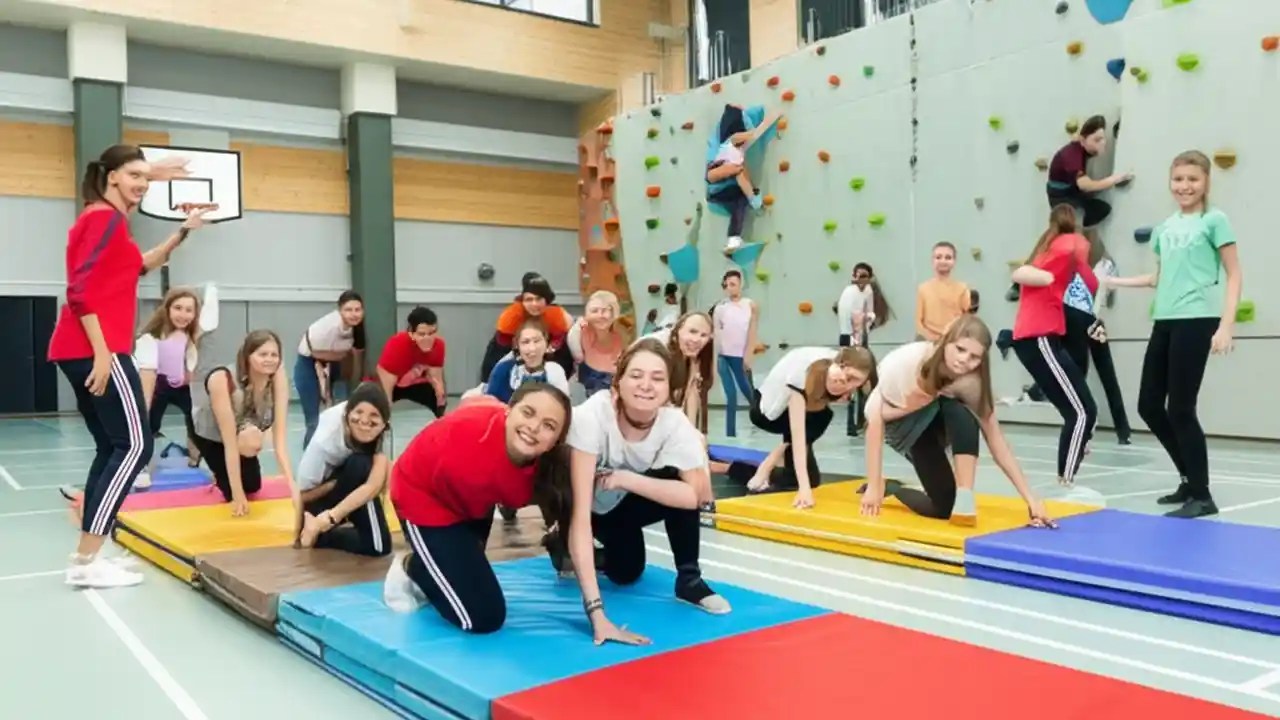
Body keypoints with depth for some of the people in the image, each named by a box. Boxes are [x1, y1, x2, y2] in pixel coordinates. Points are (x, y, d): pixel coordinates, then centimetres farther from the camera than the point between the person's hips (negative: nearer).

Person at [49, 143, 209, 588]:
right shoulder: (106, 219, -8)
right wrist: (102, 352, -23)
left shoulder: (99, 218, 22)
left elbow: (136, 266, 34)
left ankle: (87, 556, 10)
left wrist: (183, 232, 27)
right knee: (135, 445, -10)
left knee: (112, 447, 12)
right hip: (95, 350, -11)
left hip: (77, 350, 11)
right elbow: (81, 291, -18)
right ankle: (86, 562, -12)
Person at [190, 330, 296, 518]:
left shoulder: (277, 375, -29)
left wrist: (293, 485, -40)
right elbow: (229, 441, -37)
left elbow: (280, 435, -32)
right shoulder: (222, 379, -40)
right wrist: (237, 494, -34)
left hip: (245, 427, 4)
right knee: (233, 493, -10)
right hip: (209, 430, -4)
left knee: (253, 485, 3)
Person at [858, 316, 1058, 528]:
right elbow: (876, 416, -28)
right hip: (899, 424, -2)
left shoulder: (972, 382, -25)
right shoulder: (908, 360, -34)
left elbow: (996, 441, -21)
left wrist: (1031, 500, -28)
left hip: (935, 422, 2)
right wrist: (875, 485, -29)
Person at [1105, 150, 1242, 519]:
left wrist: (1226, 326, -14)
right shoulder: (1165, 227, 15)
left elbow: (1234, 275, -5)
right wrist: (1114, 281, 17)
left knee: (1180, 409, -7)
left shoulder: (1214, 220, -2)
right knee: (1149, 405, 8)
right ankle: (1190, 479, 24)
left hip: (1196, 321, -7)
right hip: (1164, 322, 7)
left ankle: (1202, 496, 6)